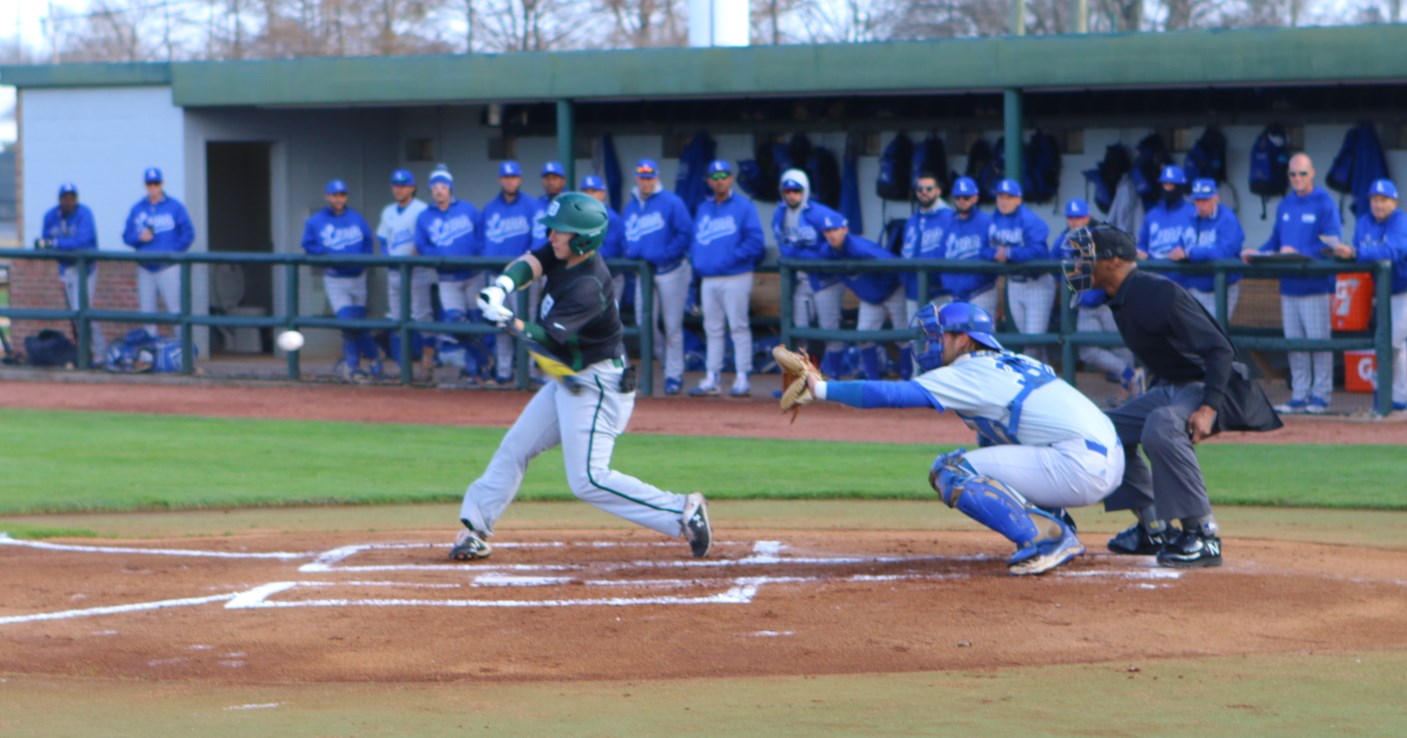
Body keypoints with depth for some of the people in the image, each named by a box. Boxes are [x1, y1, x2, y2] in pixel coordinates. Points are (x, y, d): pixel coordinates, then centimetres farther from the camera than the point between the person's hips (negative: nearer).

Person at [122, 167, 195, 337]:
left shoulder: (175, 207, 0)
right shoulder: (137, 209, 11)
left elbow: (188, 234, -1)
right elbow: (127, 236, 11)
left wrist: (172, 252, -9)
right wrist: (140, 238, -10)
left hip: (168, 267, -4)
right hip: (145, 268, 4)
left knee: (175, 310, -10)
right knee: (147, 311, 5)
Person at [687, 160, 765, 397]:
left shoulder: (743, 206, -3)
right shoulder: (703, 209, 16)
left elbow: (756, 240, -11)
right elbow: (695, 240, 20)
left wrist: (734, 257, -16)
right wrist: (696, 260, 3)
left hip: (735, 277, -6)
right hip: (708, 278, 6)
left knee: (739, 328, -5)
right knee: (712, 330, 9)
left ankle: (742, 379, -4)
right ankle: (711, 379, 13)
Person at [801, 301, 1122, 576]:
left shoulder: (969, 373, -5)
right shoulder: (1007, 363, 20)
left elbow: (889, 394, -10)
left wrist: (820, 388, -6)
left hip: (1081, 466, -9)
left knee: (949, 471, -11)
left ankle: (1045, 539, -14)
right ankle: (1059, 531, 16)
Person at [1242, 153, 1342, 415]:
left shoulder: (1324, 204, -5)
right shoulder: (1284, 206, 15)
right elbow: (1275, 241, 19)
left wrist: (1299, 254, -22)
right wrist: (1258, 253, 0)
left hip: (1316, 285, -6)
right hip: (1288, 284, 6)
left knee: (1318, 339, -4)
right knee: (1293, 342, 7)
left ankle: (1321, 395, 1)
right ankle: (1299, 396, 12)